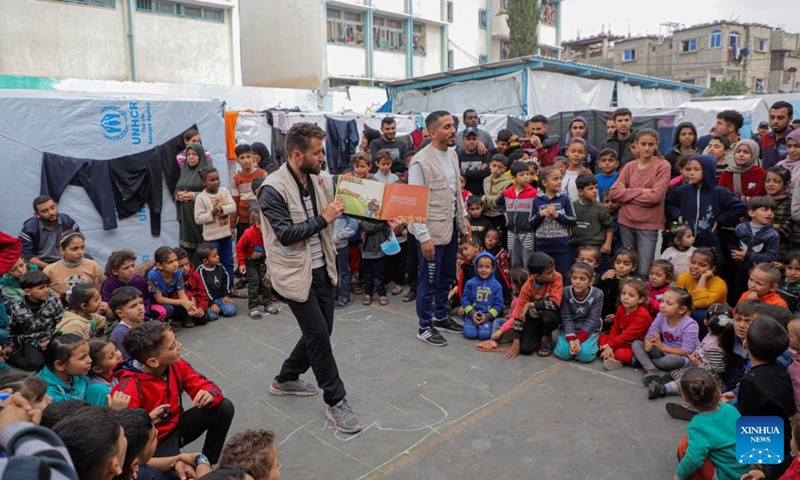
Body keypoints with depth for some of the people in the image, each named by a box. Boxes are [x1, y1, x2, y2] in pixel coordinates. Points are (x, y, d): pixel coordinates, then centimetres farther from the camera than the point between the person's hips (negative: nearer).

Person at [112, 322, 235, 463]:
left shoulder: (176, 364, -12)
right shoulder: (129, 389, -29)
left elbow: (204, 385, -4)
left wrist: (210, 395, -28)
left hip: (176, 425, 7)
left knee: (224, 408, -10)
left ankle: (207, 463, 5)